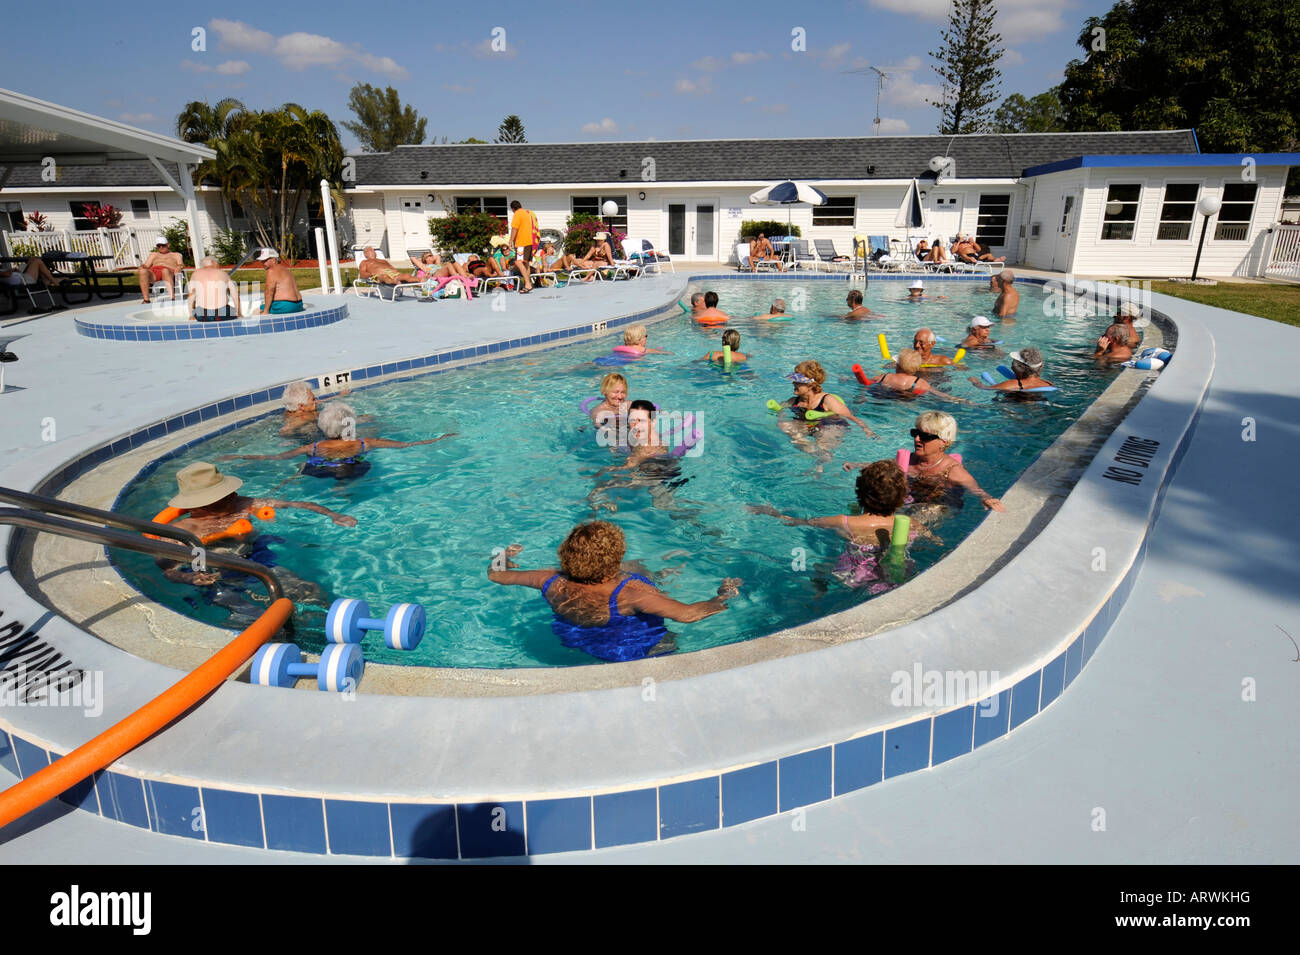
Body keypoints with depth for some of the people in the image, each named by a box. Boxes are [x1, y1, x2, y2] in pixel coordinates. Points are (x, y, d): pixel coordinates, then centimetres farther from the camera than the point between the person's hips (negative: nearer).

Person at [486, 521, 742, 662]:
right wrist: (723, 596, -23)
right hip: (633, 651, -5)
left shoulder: (554, 583, -25)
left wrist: (504, 557, 12)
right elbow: (688, 614, -42)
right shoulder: (627, 593, -41)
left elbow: (495, 574, -11)